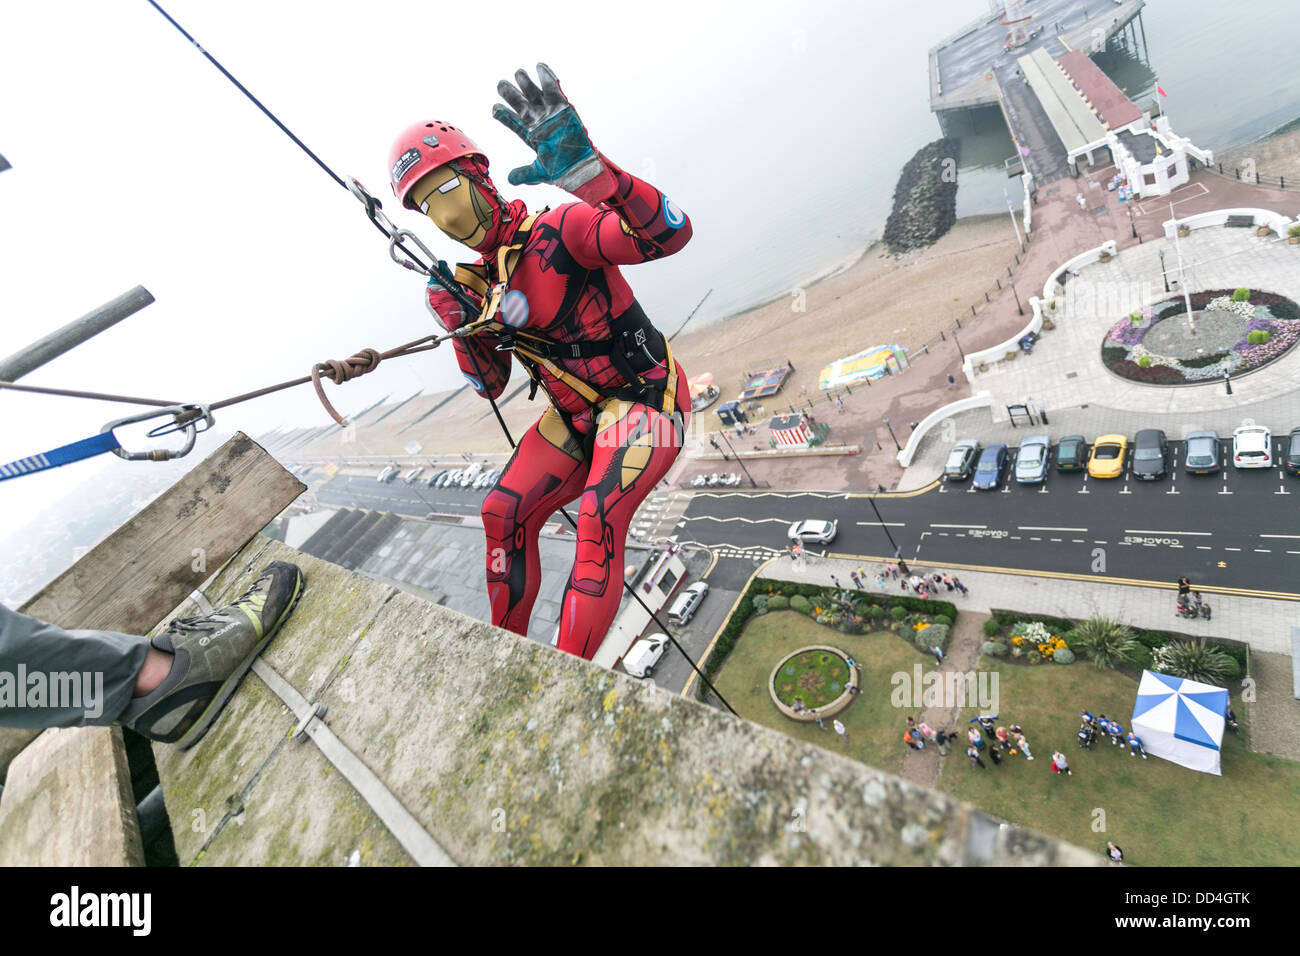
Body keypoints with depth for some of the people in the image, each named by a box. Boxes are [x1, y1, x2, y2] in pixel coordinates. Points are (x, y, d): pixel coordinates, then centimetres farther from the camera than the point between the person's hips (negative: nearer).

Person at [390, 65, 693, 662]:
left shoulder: (557, 232, -16)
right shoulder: (472, 283, 5)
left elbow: (669, 234, -32)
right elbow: (489, 386, 7)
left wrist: (585, 169, -46)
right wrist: (461, 325, -10)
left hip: (645, 397, -6)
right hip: (573, 417, 7)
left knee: (599, 520, -28)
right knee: (504, 514, -1)